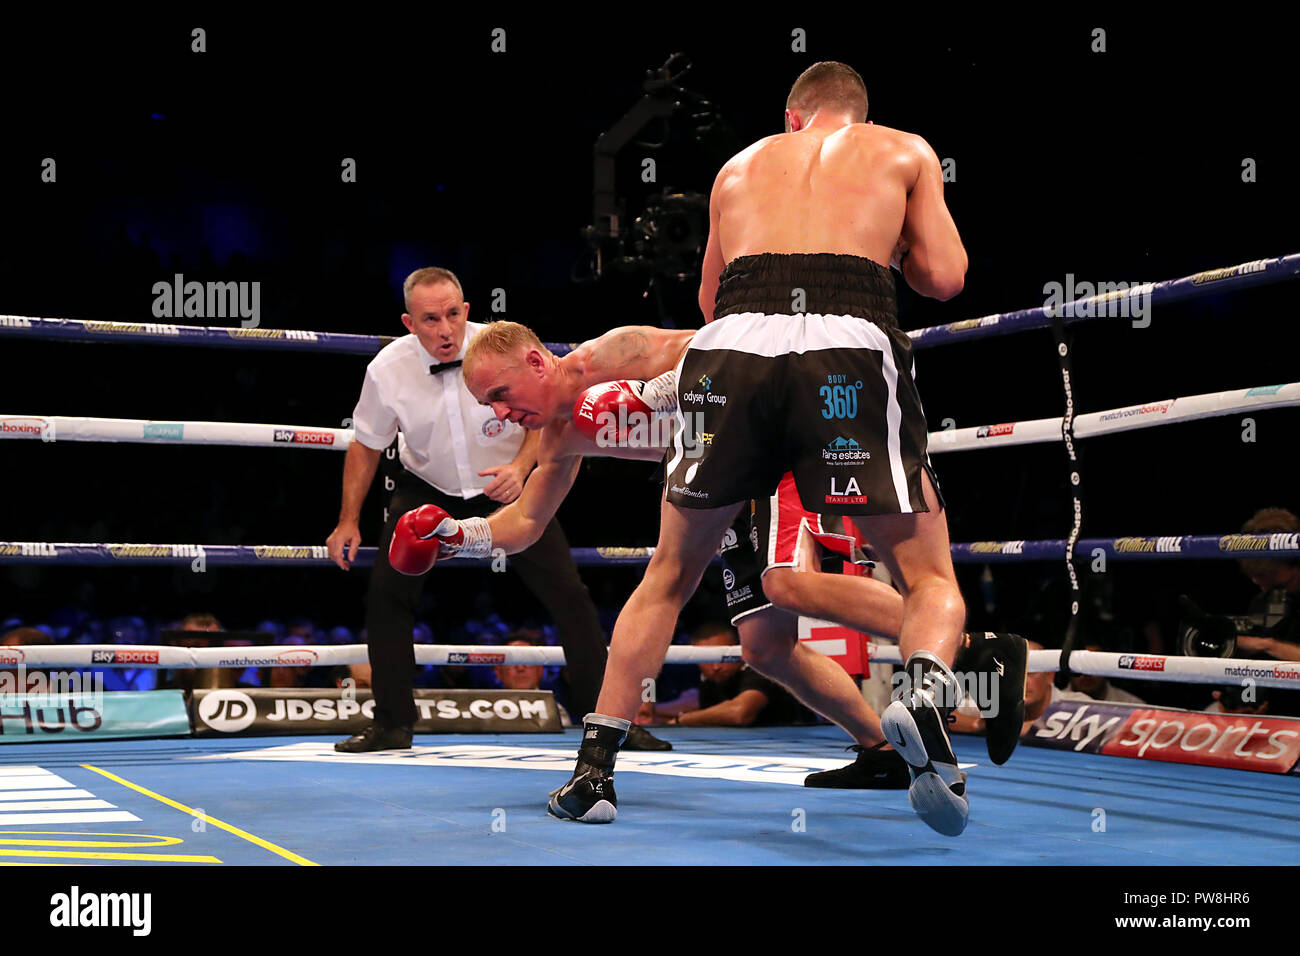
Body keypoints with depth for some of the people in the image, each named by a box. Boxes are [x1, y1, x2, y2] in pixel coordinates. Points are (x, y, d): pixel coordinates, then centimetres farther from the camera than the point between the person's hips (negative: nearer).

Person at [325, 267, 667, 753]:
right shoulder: (387, 368, -19)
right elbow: (366, 445, -2)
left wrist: (520, 467, -24)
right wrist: (348, 521, -3)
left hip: (508, 483, -1)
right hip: (428, 490, 1)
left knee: (569, 595, -9)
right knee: (385, 593, -10)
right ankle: (392, 725, 6)